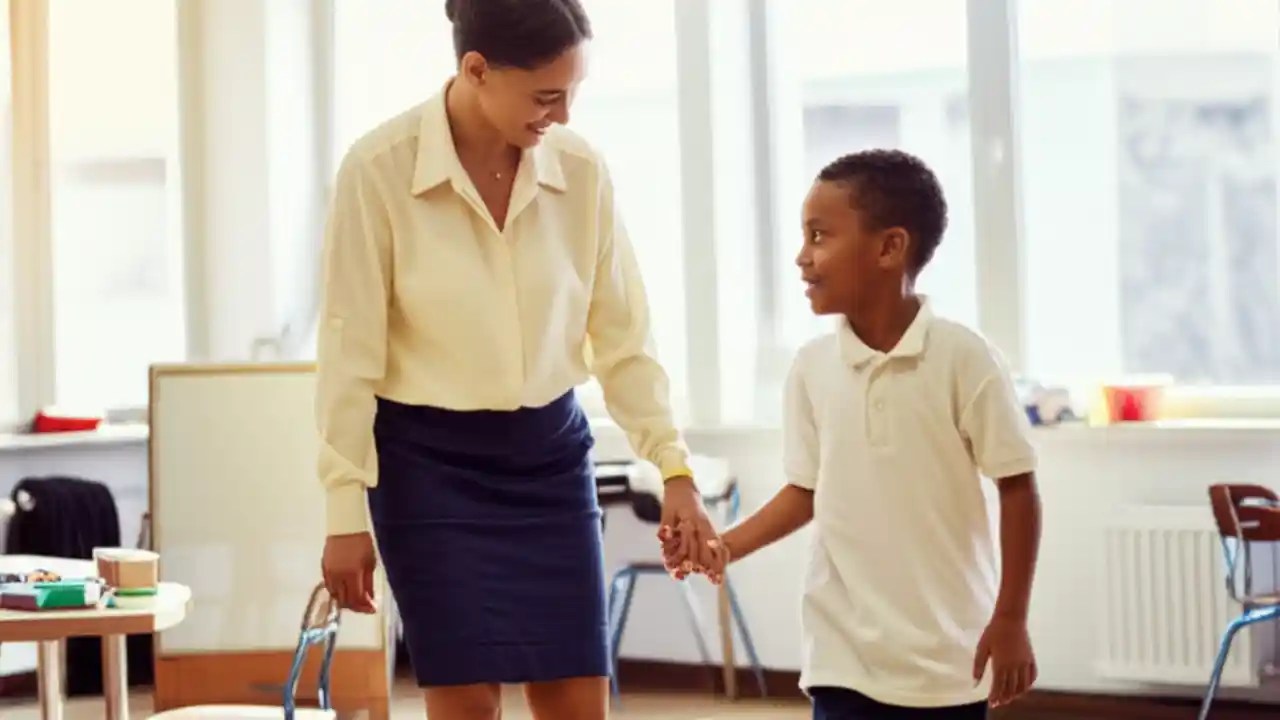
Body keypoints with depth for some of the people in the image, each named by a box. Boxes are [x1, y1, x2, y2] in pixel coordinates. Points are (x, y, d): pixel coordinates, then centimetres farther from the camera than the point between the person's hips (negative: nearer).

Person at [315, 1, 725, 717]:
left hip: (549, 452, 4)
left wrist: (675, 468, -2)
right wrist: (347, 509, -10)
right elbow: (351, 349, -10)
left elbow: (622, 335, 4)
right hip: (429, 462, -3)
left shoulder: (581, 169, -4)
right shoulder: (380, 169, -14)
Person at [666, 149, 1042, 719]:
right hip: (846, 650, 3)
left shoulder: (963, 358, -12)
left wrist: (1010, 620, -8)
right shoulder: (812, 367, 0)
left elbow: (1017, 489, -7)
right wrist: (728, 545, -4)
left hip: (947, 651, -3)